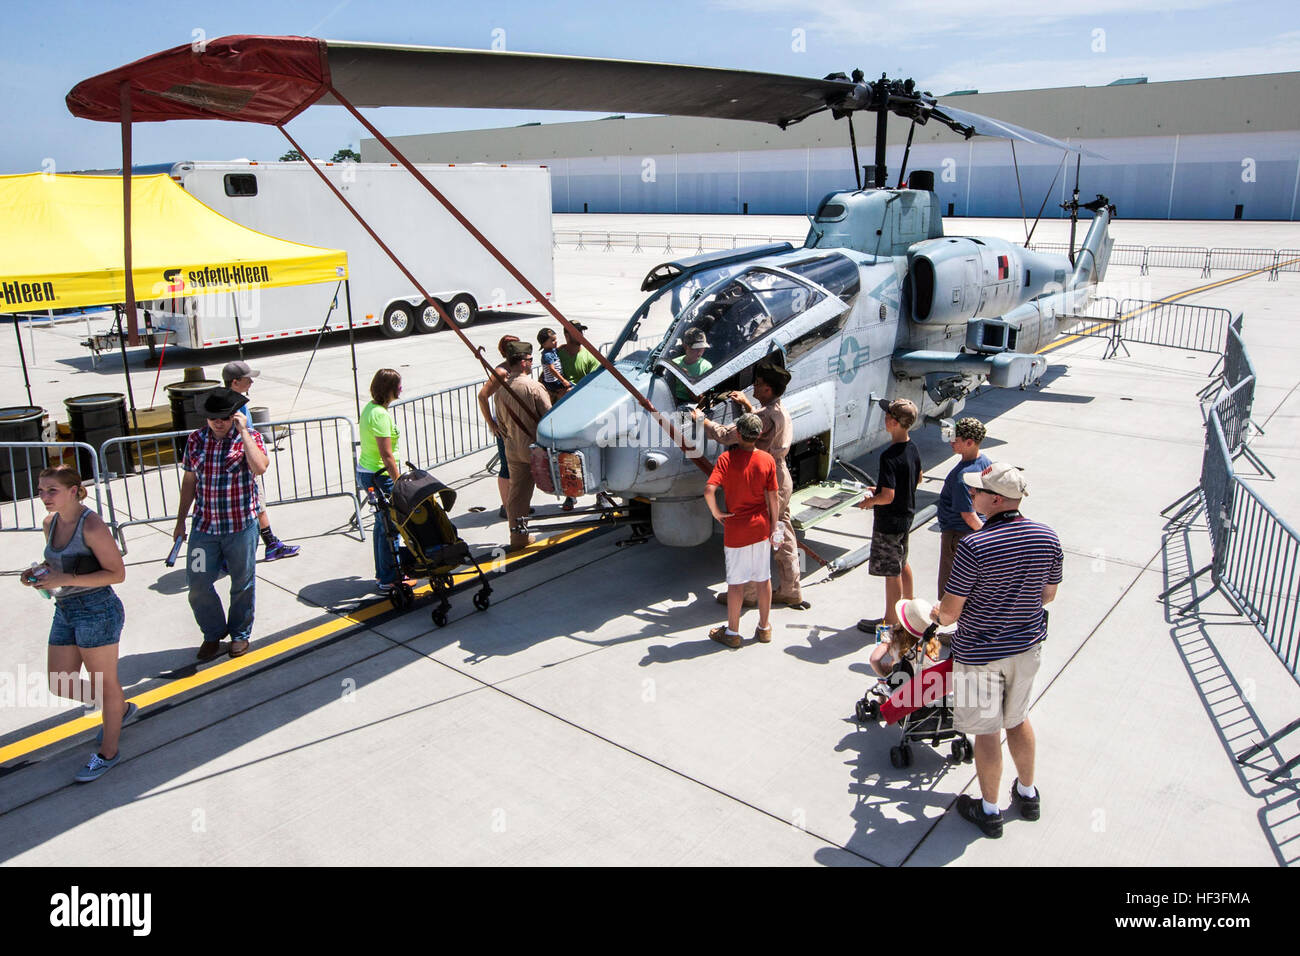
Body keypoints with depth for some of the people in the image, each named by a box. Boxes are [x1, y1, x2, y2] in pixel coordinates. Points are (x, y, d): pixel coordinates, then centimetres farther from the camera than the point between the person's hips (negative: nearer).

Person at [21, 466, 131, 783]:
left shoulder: (91, 525, -17)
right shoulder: (50, 523, 6)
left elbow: (117, 573, -17)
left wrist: (66, 579, -23)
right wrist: (38, 571, 1)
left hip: (97, 610, -8)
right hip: (65, 611, 8)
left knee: (104, 682, 7)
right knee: (59, 685, 14)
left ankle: (107, 753, 23)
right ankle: (119, 708, 39)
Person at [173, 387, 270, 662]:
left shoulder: (249, 437, -7)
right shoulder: (196, 439, 4)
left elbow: (260, 467, -28)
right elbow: (189, 481, 12)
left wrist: (243, 432, -24)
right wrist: (181, 521, 14)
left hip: (241, 526, -3)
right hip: (204, 526, 3)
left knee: (242, 583, 10)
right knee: (198, 584, 5)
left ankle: (240, 633, 32)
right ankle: (213, 633, 28)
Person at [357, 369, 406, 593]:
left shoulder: (370, 407, 9)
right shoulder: (380, 414, -22)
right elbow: (386, 454, -23)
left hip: (365, 472, 10)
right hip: (379, 476, -10)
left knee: (382, 524, 19)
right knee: (389, 528, -1)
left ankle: (383, 572, 30)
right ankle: (389, 579, 6)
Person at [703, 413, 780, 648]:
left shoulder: (726, 458, -12)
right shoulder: (767, 460, -4)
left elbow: (709, 490, -24)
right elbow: (772, 498, -1)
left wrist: (717, 513, -8)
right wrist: (774, 527, 9)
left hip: (735, 530, -3)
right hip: (760, 528, 3)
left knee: (736, 582, 5)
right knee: (763, 579, 14)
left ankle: (732, 632, 16)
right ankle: (764, 628, 25)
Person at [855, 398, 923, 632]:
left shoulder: (889, 456, -28)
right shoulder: (912, 448, -1)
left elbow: (888, 496, -29)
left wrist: (870, 500, -9)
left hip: (889, 521, -9)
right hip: (907, 515, 9)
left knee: (891, 571, 4)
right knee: (902, 563, 25)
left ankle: (890, 621, 17)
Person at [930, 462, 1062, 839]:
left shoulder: (974, 546, -27)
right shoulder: (1047, 538, -9)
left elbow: (949, 612, -19)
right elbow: (1048, 595, 6)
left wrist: (936, 613, 3)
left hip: (980, 652, -6)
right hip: (1027, 646, 6)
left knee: (986, 730, 10)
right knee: (1018, 719, 25)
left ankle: (989, 810, 26)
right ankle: (1027, 794, 42)